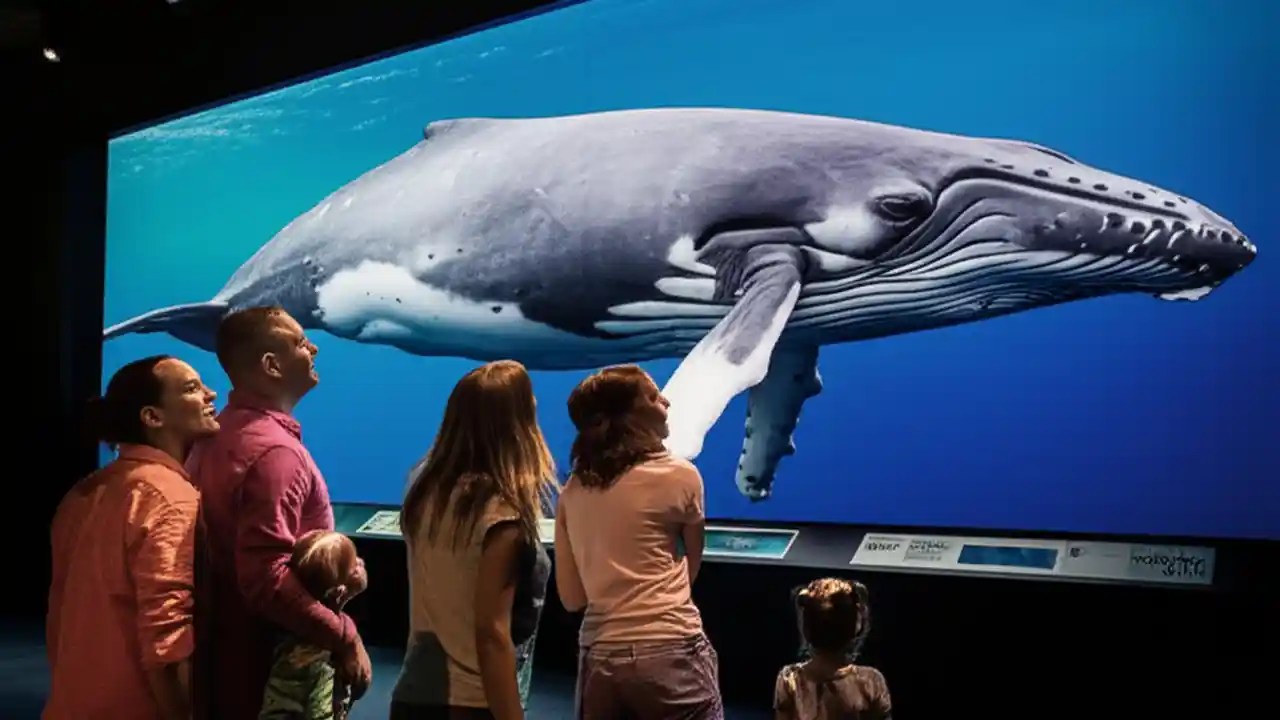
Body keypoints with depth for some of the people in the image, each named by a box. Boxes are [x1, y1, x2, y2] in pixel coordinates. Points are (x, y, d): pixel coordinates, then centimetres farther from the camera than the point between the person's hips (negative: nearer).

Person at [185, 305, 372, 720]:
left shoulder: (222, 432, 7)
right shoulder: (273, 450, -23)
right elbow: (266, 581, -30)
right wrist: (345, 637, -23)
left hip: (228, 657, 9)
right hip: (271, 666, -9)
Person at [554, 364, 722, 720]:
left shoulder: (572, 491, 7)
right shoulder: (679, 475, -3)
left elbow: (571, 597, 9)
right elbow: (693, 567, 10)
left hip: (598, 657, 5)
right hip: (669, 653, -5)